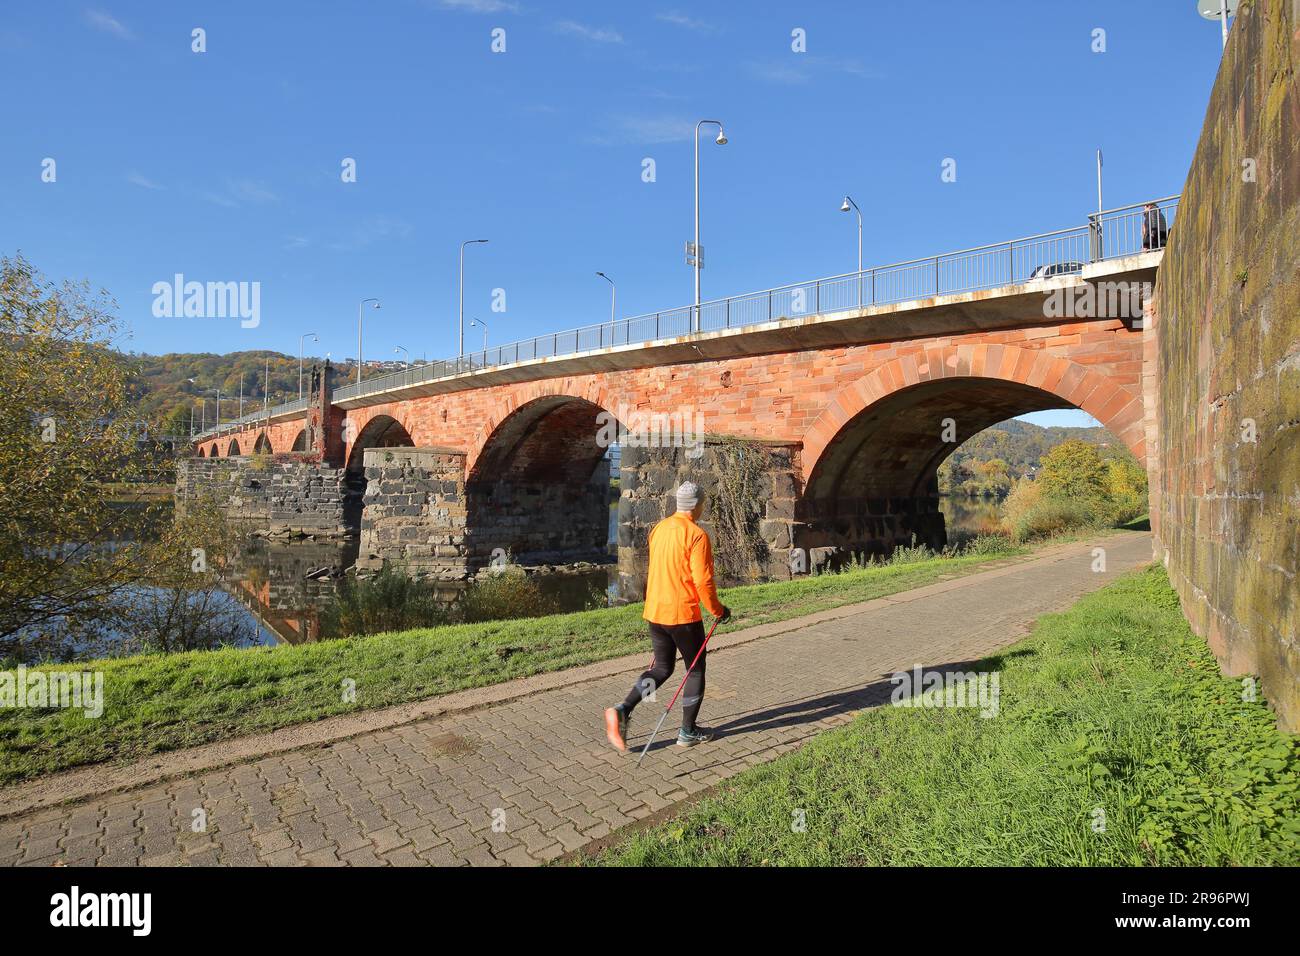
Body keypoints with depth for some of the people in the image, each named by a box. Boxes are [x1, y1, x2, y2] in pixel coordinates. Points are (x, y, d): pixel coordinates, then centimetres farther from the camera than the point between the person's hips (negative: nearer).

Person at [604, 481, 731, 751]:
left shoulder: (658, 529, 8)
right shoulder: (696, 534, -15)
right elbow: (703, 580, -17)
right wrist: (718, 610, -4)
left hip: (654, 612, 7)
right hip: (683, 615, -7)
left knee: (662, 668, 17)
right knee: (696, 669, 12)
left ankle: (623, 710, 1)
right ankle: (688, 732, 20)